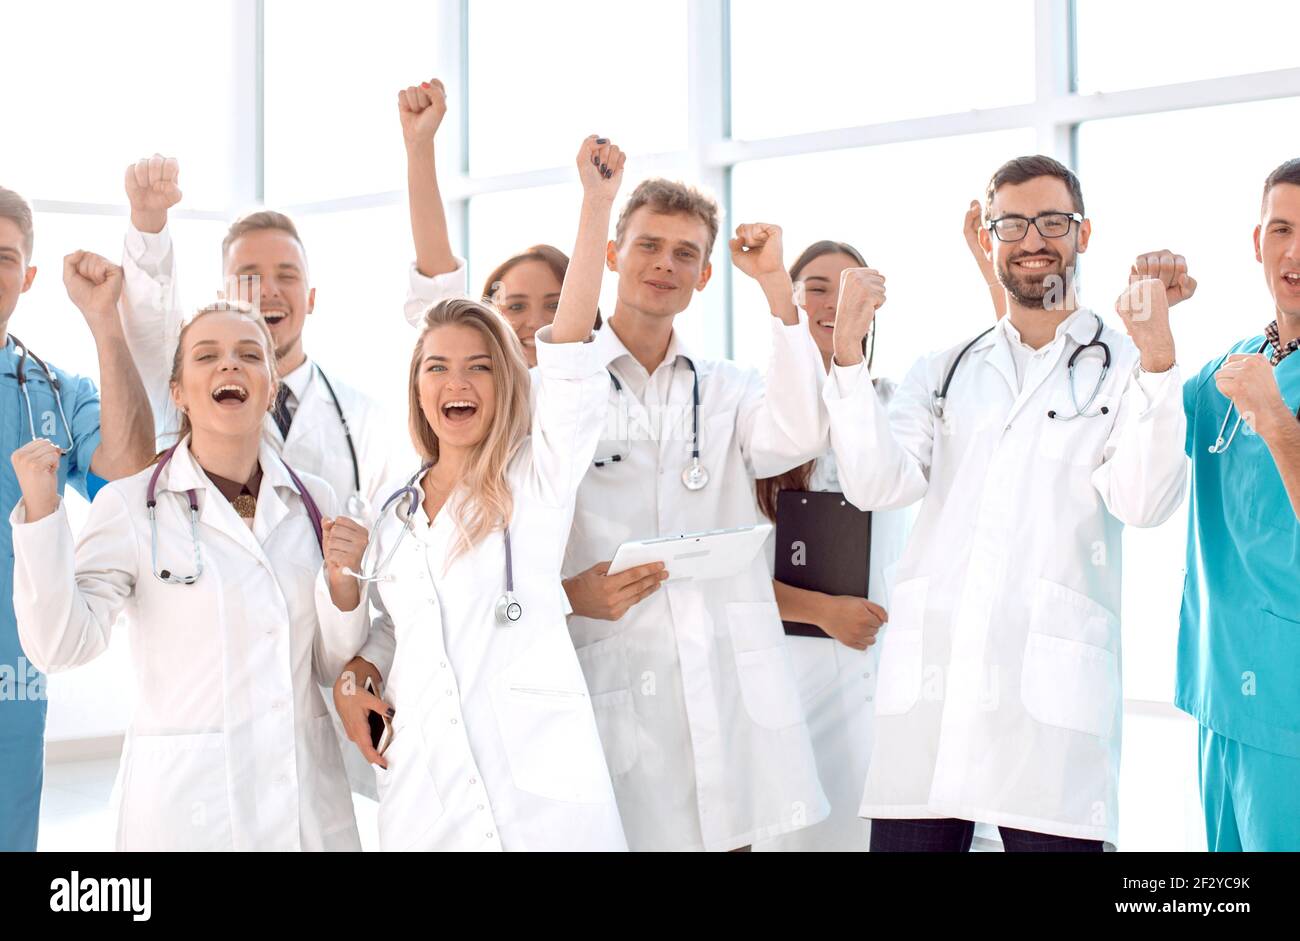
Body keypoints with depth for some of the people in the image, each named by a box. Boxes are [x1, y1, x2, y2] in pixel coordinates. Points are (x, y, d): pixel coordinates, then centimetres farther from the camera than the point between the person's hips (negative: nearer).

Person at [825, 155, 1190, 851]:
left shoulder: (1124, 370, 9)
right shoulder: (942, 374, 19)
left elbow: (1143, 502, -7)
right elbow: (876, 485, 4)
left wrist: (1155, 352, -17)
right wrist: (848, 351, -6)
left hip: (1052, 689, -3)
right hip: (926, 682, 3)